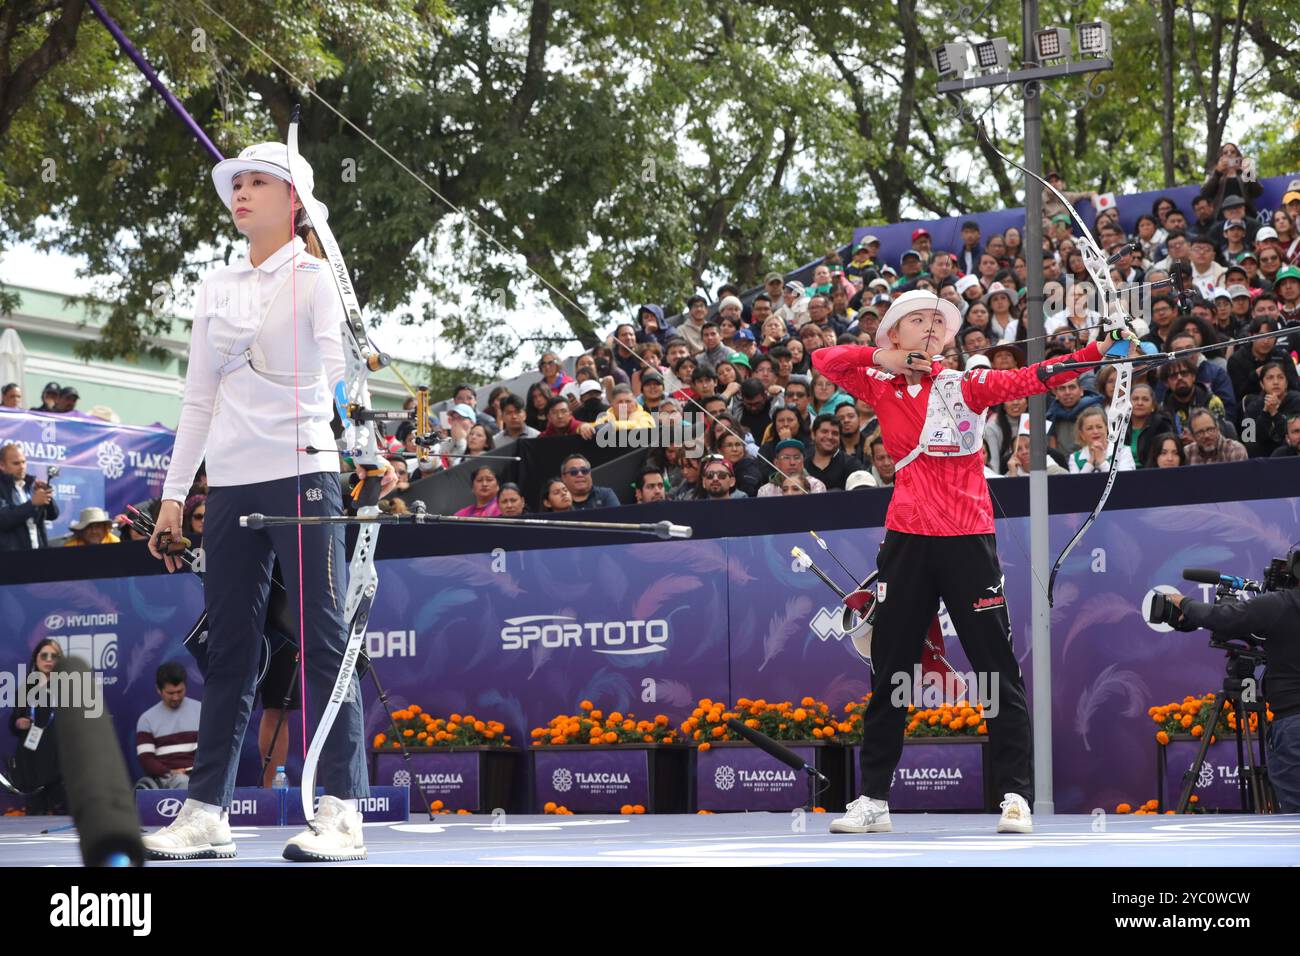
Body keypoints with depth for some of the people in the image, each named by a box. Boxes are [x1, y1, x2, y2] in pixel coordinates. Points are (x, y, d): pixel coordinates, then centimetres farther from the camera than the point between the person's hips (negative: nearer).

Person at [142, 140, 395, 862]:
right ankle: (206, 813, 7)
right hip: (229, 482, 5)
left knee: (324, 640, -8)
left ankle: (341, 814, -11)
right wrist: (174, 493, 16)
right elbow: (199, 397, 20)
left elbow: (339, 374, -6)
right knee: (226, 646, 5)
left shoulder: (314, 277, 3)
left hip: (301, 471, -5)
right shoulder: (216, 289, 18)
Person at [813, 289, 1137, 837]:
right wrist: (883, 358, -6)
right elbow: (824, 361, 6)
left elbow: (1030, 380, -11)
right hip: (907, 541, 3)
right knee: (889, 673, 9)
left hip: (967, 541, -2)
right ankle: (873, 799, 17)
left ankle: (1016, 795, -1)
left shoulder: (966, 384, 3)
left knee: (998, 669, -4)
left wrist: (1097, 352, -27)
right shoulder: (881, 387, 10)